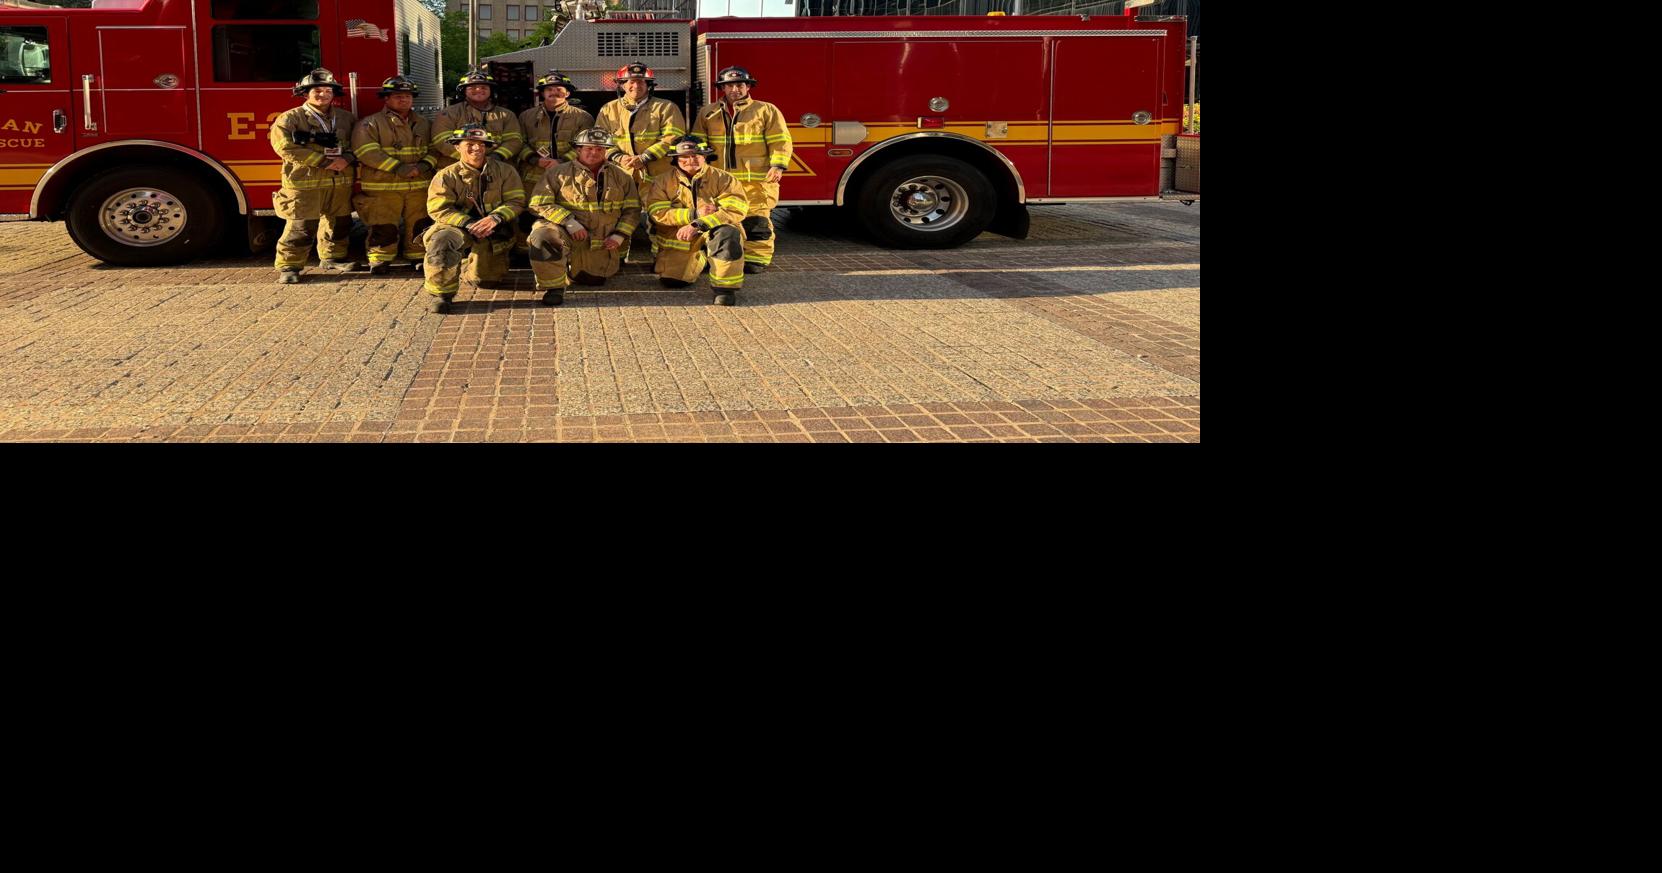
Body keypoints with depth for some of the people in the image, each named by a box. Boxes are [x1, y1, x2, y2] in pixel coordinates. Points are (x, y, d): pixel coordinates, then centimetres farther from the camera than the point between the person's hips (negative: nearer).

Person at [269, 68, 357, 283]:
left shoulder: (346, 118, 13)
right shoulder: (291, 118, -4)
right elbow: (285, 147, -15)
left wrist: (347, 159, -9)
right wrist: (323, 161, -17)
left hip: (340, 183, 5)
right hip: (305, 182, -5)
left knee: (339, 223, 15)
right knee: (300, 227, -7)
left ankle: (332, 257, 32)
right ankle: (288, 266, -1)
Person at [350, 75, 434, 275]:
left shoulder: (423, 124, 18)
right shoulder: (370, 124, 0)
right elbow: (367, 151, -12)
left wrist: (425, 164, -7)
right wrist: (397, 167, -19)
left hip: (419, 187, 4)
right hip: (383, 187, -4)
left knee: (420, 224, 6)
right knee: (383, 227, -4)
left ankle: (419, 257, 17)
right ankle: (380, 261, 5)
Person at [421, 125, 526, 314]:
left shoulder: (504, 171, 1)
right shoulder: (447, 176, -4)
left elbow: (516, 201, -4)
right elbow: (438, 209, -11)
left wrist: (495, 217, -24)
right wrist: (469, 224, -24)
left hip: (494, 231, 2)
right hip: (459, 226, -2)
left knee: (489, 281, 4)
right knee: (441, 241, -37)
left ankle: (473, 269, 43)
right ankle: (441, 294, -22)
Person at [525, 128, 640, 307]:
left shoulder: (620, 176, 10)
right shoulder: (560, 173, -1)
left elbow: (632, 209, 11)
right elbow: (539, 203, -9)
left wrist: (619, 235, -6)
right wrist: (569, 222, -21)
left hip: (603, 245, 4)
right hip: (568, 236, -4)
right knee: (543, 237, -36)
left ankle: (571, 271, 43)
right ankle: (554, 287, -19)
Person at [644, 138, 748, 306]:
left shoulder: (722, 179, -4)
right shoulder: (663, 182, 2)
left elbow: (735, 210, -17)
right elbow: (657, 213, -9)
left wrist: (698, 224, -27)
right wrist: (694, 214, -21)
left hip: (713, 231, -3)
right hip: (679, 238, 3)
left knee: (727, 234, -37)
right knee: (672, 279, -10)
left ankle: (725, 287, -26)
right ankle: (697, 259, 23)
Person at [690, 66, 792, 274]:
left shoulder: (766, 111, 6)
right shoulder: (708, 114, 16)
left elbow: (780, 141, 1)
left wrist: (778, 165, -12)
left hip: (756, 181, -3)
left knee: (756, 221, -6)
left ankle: (756, 259, 1)